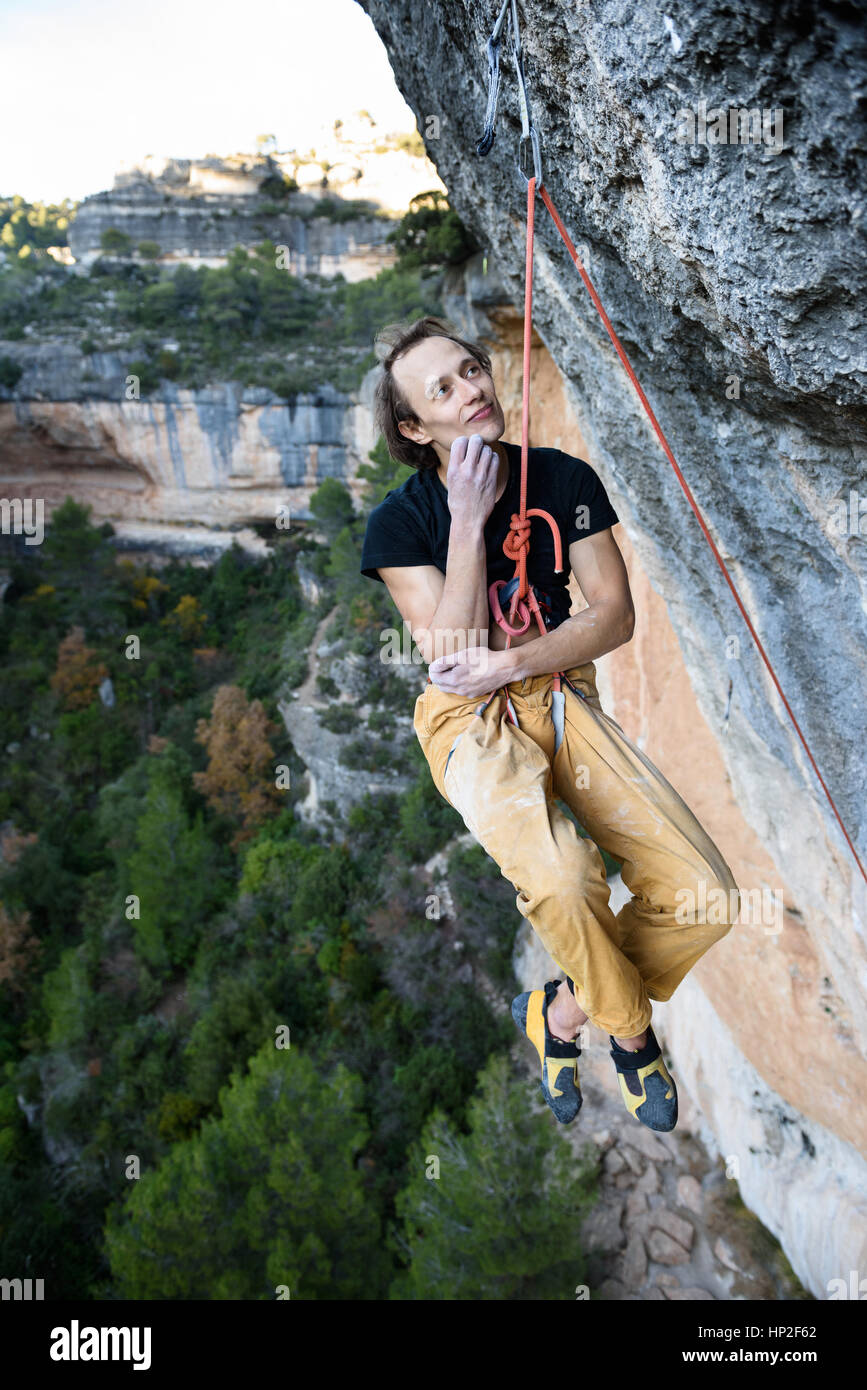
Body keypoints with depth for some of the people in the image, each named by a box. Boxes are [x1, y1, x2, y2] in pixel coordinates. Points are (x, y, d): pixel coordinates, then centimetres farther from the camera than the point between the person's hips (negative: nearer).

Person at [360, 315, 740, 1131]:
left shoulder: (565, 481, 0)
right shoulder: (400, 521, -9)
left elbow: (615, 614, -1)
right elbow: (452, 662, -17)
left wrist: (512, 662, -16)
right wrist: (468, 521, -21)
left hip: (562, 697, 4)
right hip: (469, 723, -4)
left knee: (703, 895, -13)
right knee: (561, 880, -33)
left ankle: (562, 1011, 13)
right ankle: (628, 1028, 2)